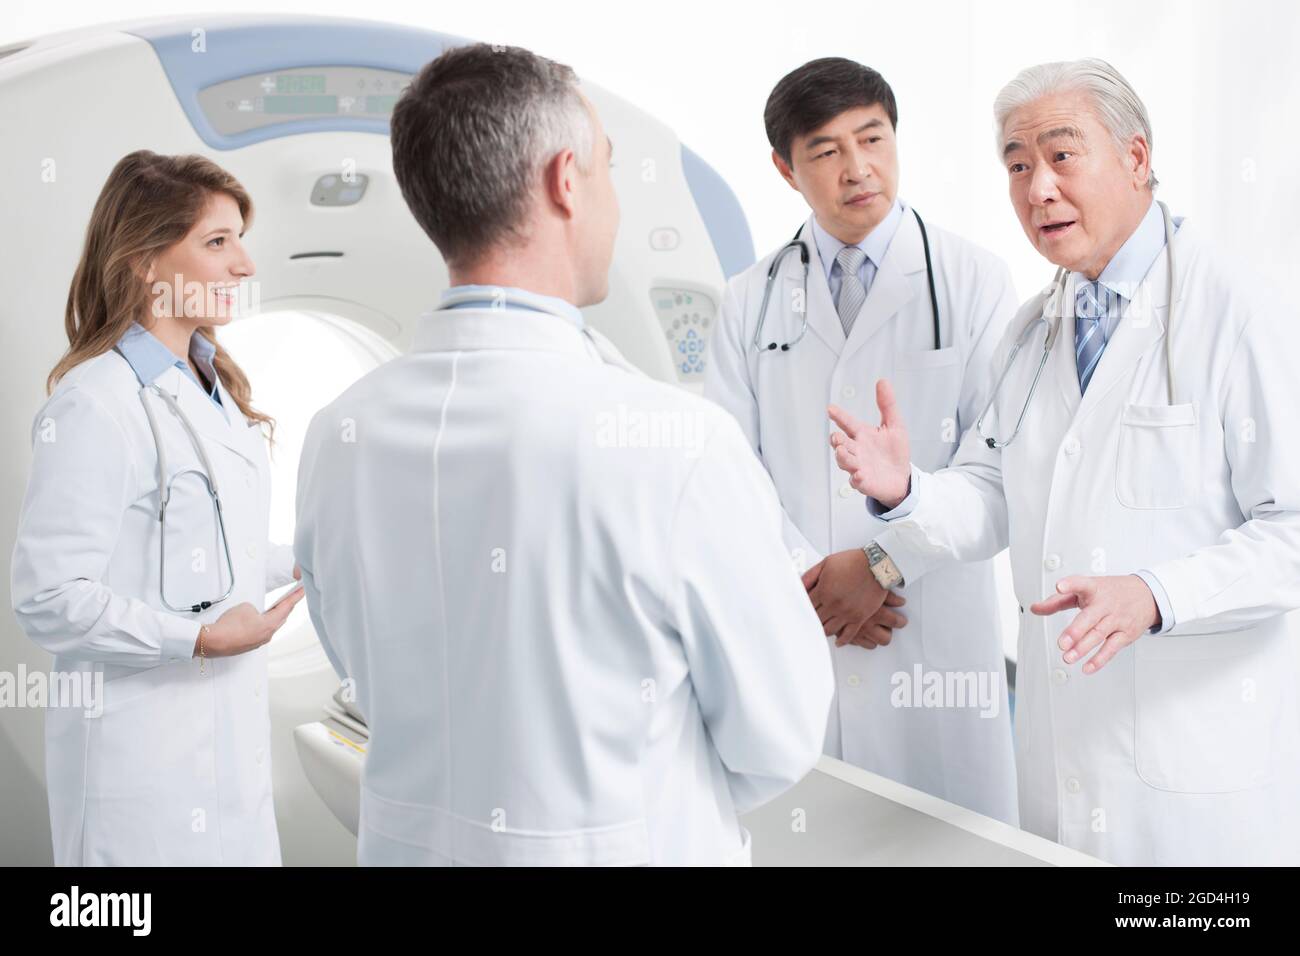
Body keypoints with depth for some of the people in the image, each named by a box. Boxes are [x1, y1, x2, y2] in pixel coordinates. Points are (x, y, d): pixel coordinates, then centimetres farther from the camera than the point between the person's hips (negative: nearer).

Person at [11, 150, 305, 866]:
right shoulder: (97, 405, -19)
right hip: (145, 747, -8)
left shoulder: (209, 383, 11)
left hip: (231, 729, 9)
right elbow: (48, 598, -20)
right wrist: (203, 638, -22)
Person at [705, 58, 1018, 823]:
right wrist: (807, 574, -11)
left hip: (935, 625, -1)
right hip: (792, 620, 2)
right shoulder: (751, 300, 8)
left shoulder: (974, 280, 2)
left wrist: (884, 563, -12)